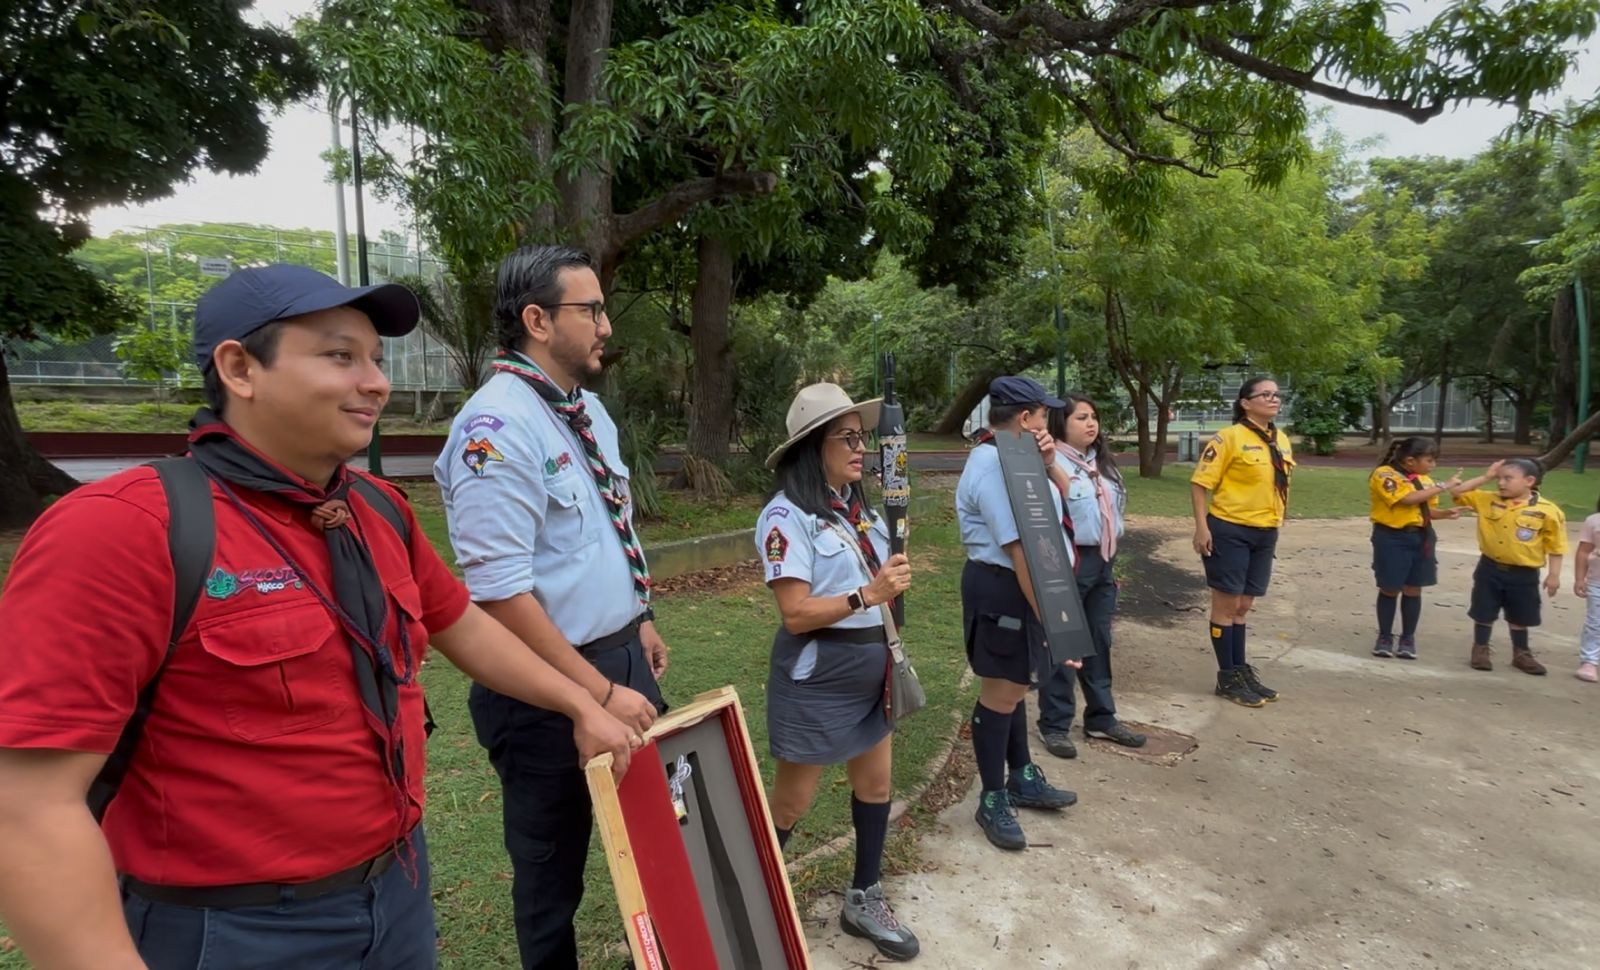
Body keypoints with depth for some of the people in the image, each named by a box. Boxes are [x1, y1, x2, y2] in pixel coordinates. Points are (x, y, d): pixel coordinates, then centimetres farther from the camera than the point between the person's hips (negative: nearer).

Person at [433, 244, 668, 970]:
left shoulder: (588, 410, 7)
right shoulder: (496, 429, -23)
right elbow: (500, 594, -26)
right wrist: (597, 694, -22)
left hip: (620, 657, 9)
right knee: (553, 863, 14)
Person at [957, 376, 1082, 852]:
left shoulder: (1014, 456, 9)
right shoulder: (992, 465, -23)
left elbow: (1064, 497, 16)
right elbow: (1019, 550, -28)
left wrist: (1049, 463, -3)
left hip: (1021, 586, 11)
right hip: (1003, 589, -11)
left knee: (1013, 687, 22)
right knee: (1000, 695, 2)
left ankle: (1022, 779, 38)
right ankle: (992, 801, 17)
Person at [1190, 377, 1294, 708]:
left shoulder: (1281, 440, 9)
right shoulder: (1230, 437, -12)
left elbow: (1280, 484, 19)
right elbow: (1200, 482, -14)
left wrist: (1275, 525, 18)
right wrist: (1201, 527, -18)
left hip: (1265, 533, 7)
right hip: (1230, 531, -7)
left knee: (1243, 605, 16)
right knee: (1226, 605, 3)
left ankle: (1241, 671, 27)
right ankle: (1227, 678, 13)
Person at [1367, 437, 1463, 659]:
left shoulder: (1424, 480, 10)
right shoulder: (1384, 475, -12)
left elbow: (1427, 510, 15)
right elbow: (1408, 499, -24)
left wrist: (1446, 513, -5)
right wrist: (1443, 487, -19)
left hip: (1421, 537, 6)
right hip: (1391, 538, -6)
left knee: (1413, 590, 8)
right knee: (1390, 590, 4)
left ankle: (1408, 638, 19)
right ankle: (1385, 637, 17)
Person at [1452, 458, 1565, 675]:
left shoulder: (1547, 510, -11)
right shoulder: (1487, 500, -3)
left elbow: (1555, 545, -6)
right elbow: (1458, 493, 0)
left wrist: (1554, 574, -7)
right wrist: (1485, 477, -6)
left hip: (1524, 573, -1)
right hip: (1490, 568, 2)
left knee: (1519, 617, 15)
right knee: (1484, 613, 8)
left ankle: (1521, 654, 31)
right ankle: (1481, 650, 22)